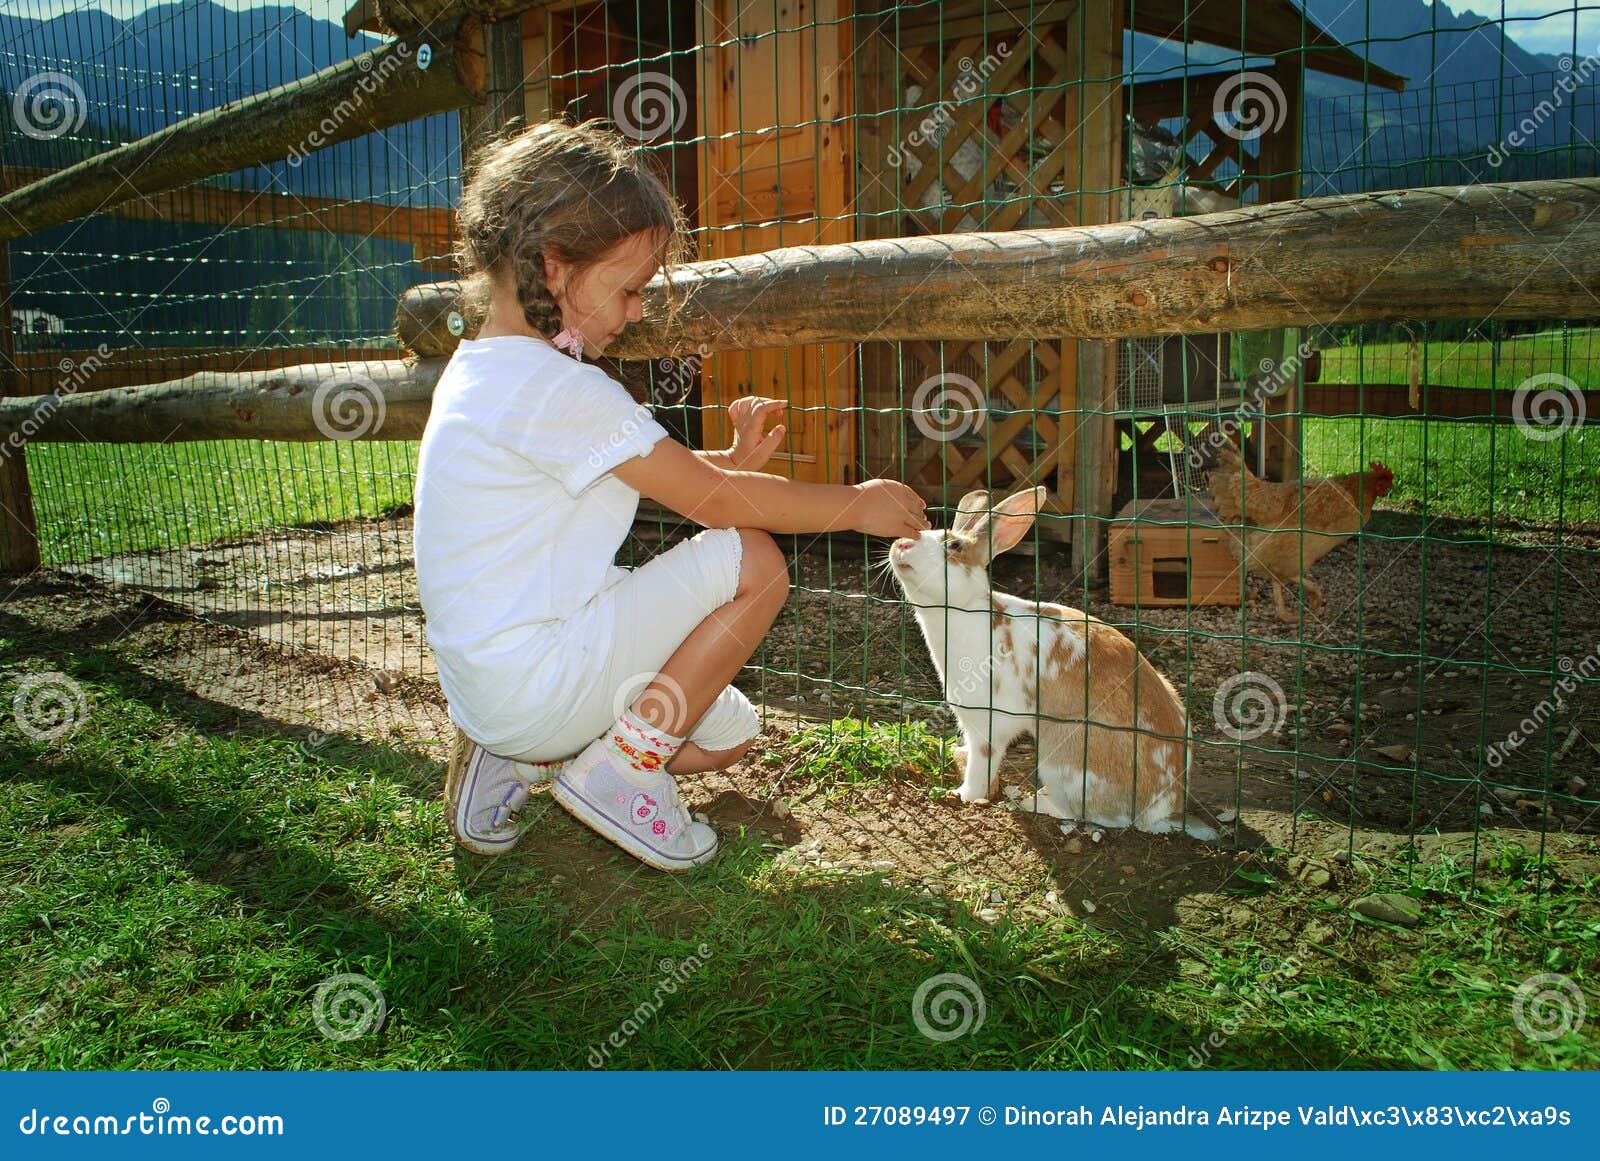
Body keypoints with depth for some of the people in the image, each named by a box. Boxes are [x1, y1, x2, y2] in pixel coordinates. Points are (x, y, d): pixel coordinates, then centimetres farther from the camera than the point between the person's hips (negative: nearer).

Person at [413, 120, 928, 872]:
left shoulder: (483, 370, 10)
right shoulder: (556, 389, -21)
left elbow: (662, 475, 16)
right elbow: (711, 501, -18)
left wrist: (732, 461, 2)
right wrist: (856, 505, -7)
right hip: (535, 686, -10)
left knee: (727, 735, 19)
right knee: (753, 560, -12)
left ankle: (517, 760, 13)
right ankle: (618, 766, -5)